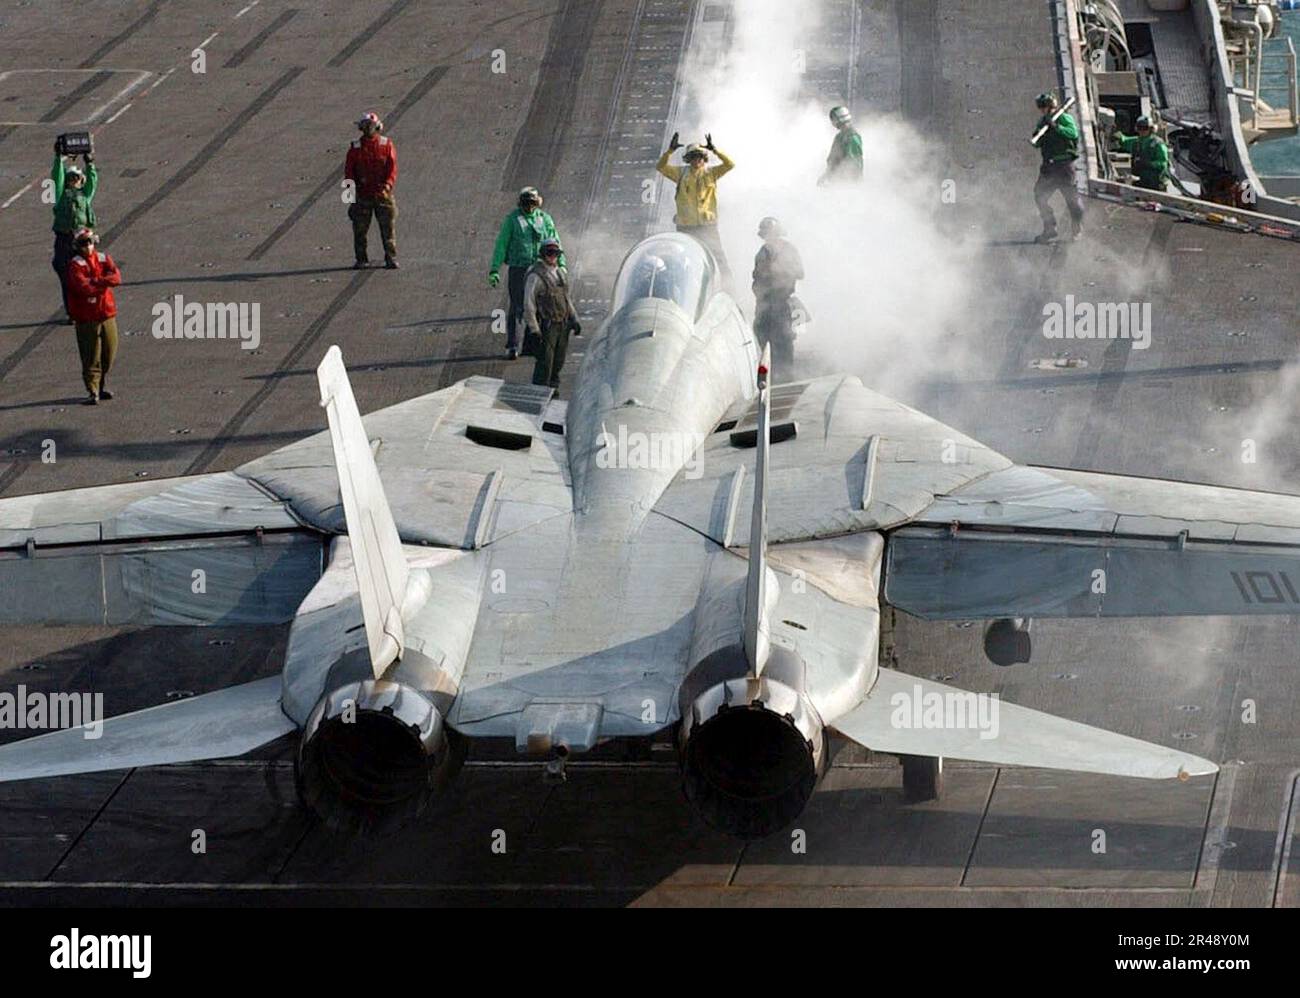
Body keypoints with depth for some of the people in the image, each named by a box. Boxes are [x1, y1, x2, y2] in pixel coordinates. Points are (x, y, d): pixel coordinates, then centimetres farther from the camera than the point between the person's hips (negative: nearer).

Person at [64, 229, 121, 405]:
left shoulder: (103, 259, 7)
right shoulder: (75, 265, -8)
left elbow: (116, 277, -9)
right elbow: (83, 287, -22)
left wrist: (95, 282, -17)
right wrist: (104, 283, -11)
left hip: (107, 314, 5)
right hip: (87, 317, -5)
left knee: (109, 352, 11)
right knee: (91, 357, -5)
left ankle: (101, 386, 27)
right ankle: (93, 392, -2)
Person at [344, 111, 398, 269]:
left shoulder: (387, 145, 3)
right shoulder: (355, 148, 5)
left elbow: (392, 168, -3)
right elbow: (348, 171, 3)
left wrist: (386, 187, -17)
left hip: (382, 195, -1)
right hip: (362, 195, 1)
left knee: (388, 228, -1)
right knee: (360, 229, 3)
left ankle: (391, 258, 5)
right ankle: (361, 259, 12)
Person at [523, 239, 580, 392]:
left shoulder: (561, 274, 12)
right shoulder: (536, 276, -12)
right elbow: (529, 304, -14)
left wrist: (574, 320, 16)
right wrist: (534, 329, -17)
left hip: (562, 325, 7)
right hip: (546, 326, -7)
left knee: (558, 362, 14)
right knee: (545, 362, -6)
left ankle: (552, 387, 27)